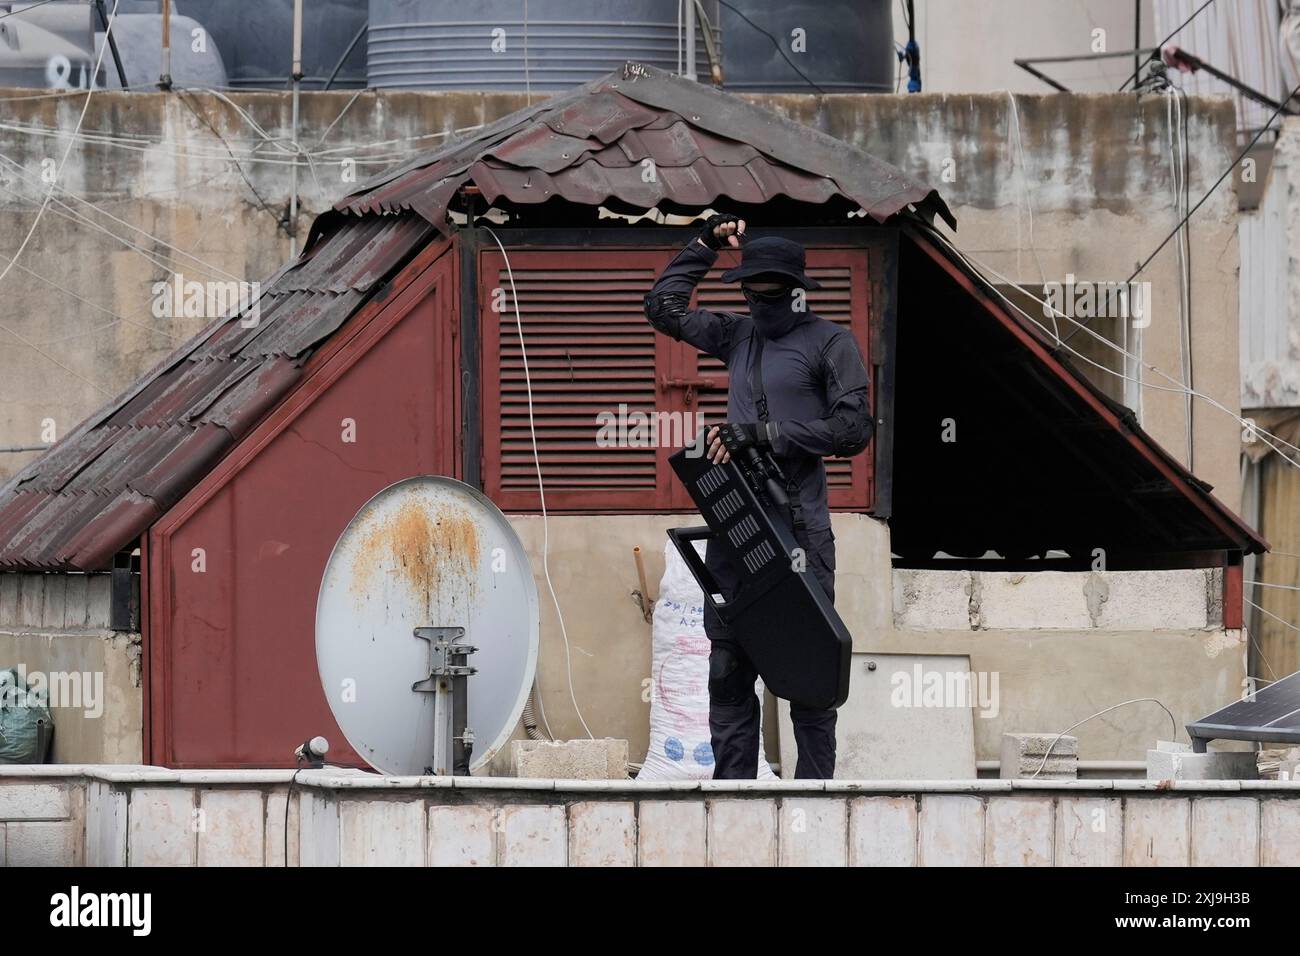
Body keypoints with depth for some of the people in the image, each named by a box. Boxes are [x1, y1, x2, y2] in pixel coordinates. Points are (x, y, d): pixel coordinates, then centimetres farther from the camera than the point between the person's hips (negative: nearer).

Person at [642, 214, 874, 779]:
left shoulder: (830, 342, 0)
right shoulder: (739, 335, 16)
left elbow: (853, 429, -8)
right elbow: (664, 307, 27)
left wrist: (763, 434, -13)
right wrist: (704, 245, 21)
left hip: (797, 523, -6)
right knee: (728, 663, 4)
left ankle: (814, 787, -3)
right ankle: (731, 785, 7)